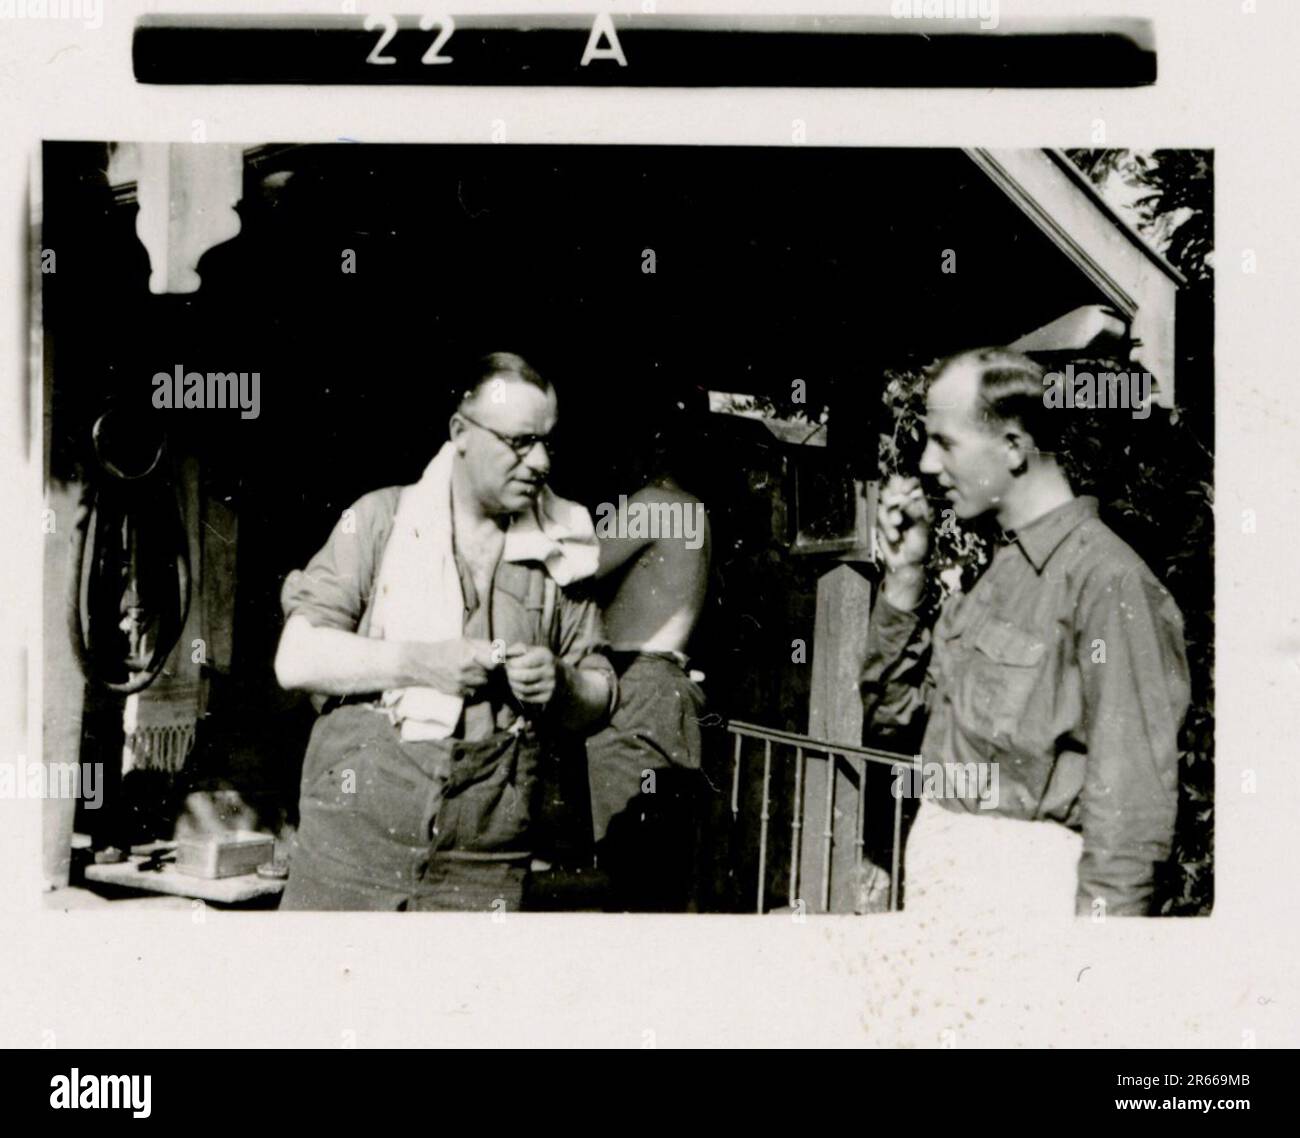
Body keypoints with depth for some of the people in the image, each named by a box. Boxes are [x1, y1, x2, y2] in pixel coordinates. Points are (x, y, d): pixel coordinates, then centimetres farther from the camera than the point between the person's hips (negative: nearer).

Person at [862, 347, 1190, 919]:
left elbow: (1130, 801, -19)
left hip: (1025, 882, -8)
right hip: (938, 869, 8)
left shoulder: (1108, 581, -16)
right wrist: (904, 576, 5)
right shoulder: (997, 569, 10)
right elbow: (889, 712, 14)